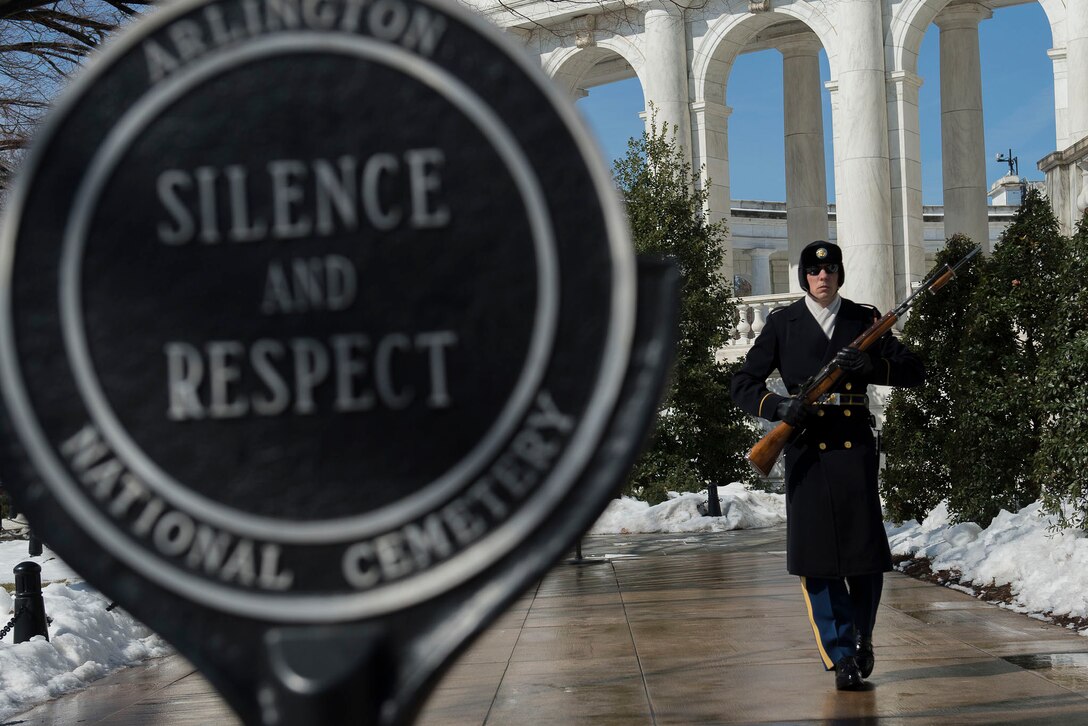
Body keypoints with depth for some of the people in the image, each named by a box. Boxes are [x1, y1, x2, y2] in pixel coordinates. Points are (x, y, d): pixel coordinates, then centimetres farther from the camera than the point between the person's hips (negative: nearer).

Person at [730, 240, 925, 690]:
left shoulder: (864, 319, 11)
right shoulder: (783, 324, 8)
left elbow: (914, 371, 7)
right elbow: (743, 386, 6)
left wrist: (870, 365, -12)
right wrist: (779, 407, -14)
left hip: (855, 448, 1)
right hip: (807, 448, -1)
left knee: (867, 556, -1)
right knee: (817, 557, -6)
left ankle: (860, 636, 25)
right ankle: (843, 656, 3)